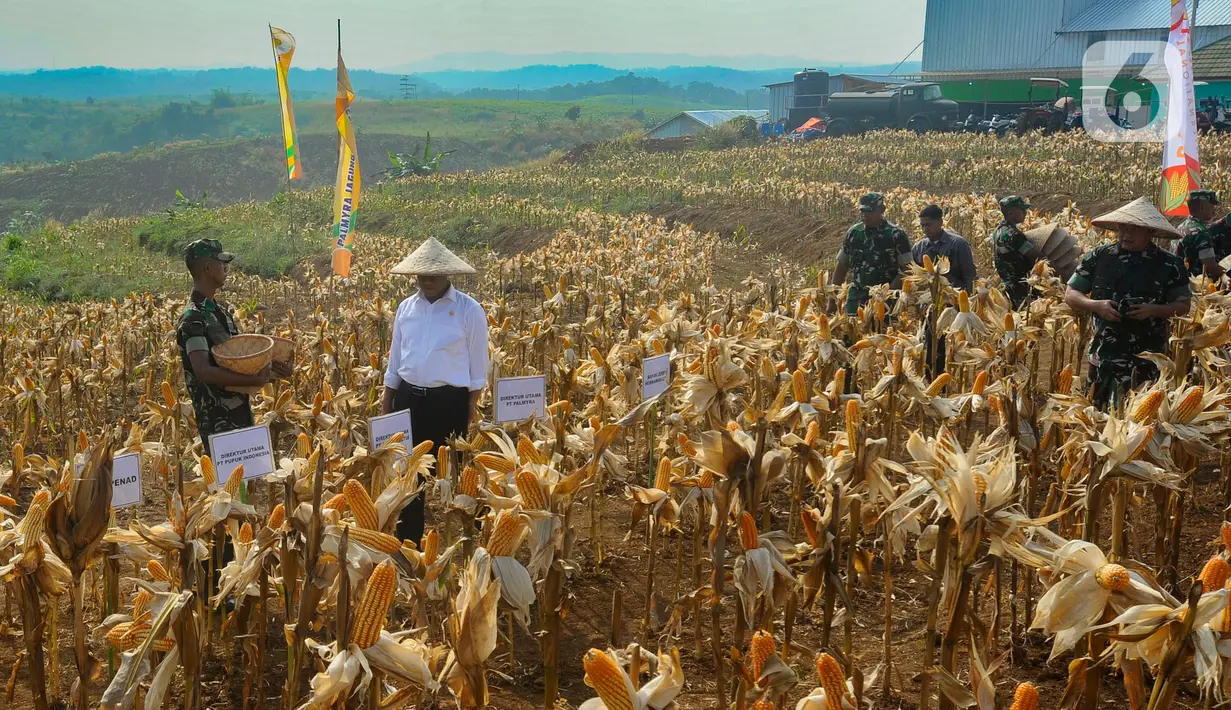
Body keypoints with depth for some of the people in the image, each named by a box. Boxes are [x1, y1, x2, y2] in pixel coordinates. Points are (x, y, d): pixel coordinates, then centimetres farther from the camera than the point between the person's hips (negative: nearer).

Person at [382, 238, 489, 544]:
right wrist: (386, 404, 13)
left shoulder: (469, 310, -7)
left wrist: (471, 410, -3)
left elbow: (477, 365, -3)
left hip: (449, 402, -4)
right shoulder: (406, 308, 6)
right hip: (408, 399, 4)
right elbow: (395, 359, 14)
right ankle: (408, 542, 20)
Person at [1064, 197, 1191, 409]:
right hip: (1104, 354, 2)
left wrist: (1153, 310, -16)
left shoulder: (1169, 264, -1)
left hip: (1148, 356, -1)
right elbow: (1071, 295, 5)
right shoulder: (1098, 257, 2)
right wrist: (1096, 305, -15)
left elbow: (1183, 305, 4)